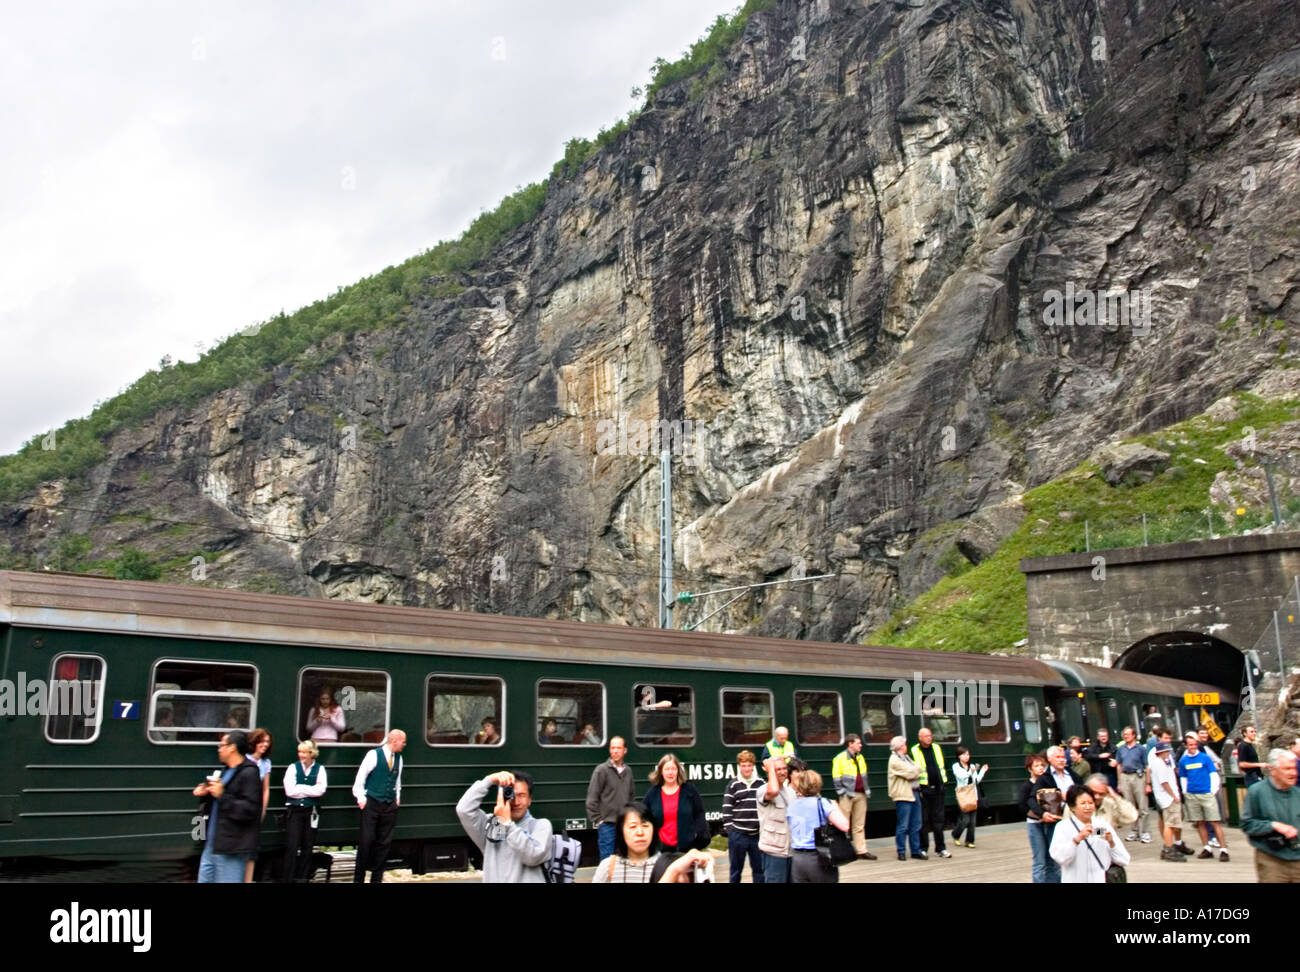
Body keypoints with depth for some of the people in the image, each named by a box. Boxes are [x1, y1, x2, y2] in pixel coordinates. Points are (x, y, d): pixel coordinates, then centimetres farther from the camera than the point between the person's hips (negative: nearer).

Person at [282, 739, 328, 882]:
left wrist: (300, 788, -8)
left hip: (311, 811, 1)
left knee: (307, 847, 6)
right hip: (294, 810, -1)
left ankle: (302, 878, 15)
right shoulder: (293, 767, 2)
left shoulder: (320, 769, 3)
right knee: (292, 847, -5)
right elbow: (290, 790, -9)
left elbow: (320, 790, -10)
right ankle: (288, 878, 3)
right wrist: (311, 790, -7)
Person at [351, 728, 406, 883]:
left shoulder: (398, 758, 9)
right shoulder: (374, 755, -8)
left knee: (384, 842, 6)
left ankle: (376, 878, 14)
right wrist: (361, 799, -8)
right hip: (371, 804, -5)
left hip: (389, 806, 5)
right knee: (367, 840, -6)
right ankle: (358, 878, 5)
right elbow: (360, 778, -6)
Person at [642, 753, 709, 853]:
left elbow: (699, 815, 3)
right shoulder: (652, 794, 5)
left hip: (687, 848, -1)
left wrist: (701, 836, -7)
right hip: (662, 847, 1)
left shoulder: (690, 790, 1)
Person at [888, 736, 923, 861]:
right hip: (903, 795, -9)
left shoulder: (905, 757, 19)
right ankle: (901, 852, 4)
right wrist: (917, 769, 2)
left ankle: (916, 851, 17)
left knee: (915, 826, 11)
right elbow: (911, 773, -15)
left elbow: (917, 771, 20)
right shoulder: (895, 760, -11)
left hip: (913, 794, 9)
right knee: (903, 826, -4)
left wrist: (915, 771, 1)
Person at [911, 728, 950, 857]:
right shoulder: (914, 752, -5)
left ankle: (940, 848, 13)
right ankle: (923, 848, 11)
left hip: (937, 788, 4)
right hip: (923, 790, -4)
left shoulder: (937, 748, 10)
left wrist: (944, 779, 11)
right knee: (923, 820, 2)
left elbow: (943, 765, 20)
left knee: (938, 819, 7)